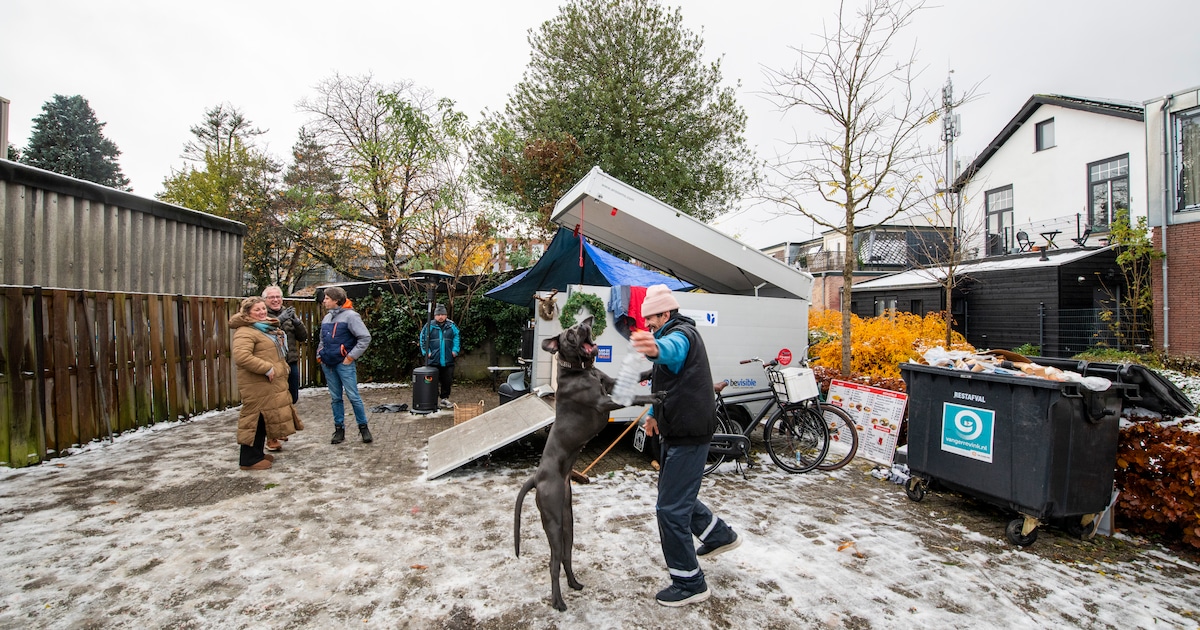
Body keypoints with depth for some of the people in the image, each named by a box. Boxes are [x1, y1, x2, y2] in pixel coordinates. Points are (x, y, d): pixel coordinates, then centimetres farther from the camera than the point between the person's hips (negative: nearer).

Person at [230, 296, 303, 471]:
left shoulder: (266, 328, 18)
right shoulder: (245, 332, -15)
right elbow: (241, 357, -29)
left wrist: (282, 368, 14)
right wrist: (266, 369, -25)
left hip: (270, 384, 10)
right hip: (257, 386, -10)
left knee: (264, 419, 16)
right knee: (255, 419, -3)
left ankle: (257, 453, 28)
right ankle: (249, 459, 7)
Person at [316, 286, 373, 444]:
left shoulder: (350, 316, -10)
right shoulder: (326, 318, 13)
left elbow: (365, 337, -15)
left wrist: (351, 356, -14)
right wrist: (319, 355, 11)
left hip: (344, 364, -7)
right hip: (328, 364, 7)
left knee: (353, 396, -4)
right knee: (335, 398, 11)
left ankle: (363, 427, 8)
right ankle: (339, 429, 19)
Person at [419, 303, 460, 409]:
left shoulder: (451, 326, 4)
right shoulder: (429, 326, -1)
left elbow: (456, 337, 10)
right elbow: (423, 340, 3)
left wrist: (455, 350, 1)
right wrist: (427, 352, -5)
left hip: (448, 360, 2)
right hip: (433, 360, -2)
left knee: (447, 380, 9)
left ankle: (445, 398, 23)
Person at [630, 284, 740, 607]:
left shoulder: (681, 334, -17)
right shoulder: (673, 334, 17)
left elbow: (673, 349, -46)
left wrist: (656, 348, -68)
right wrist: (655, 413, 17)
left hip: (688, 435, -11)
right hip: (679, 431, 11)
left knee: (671, 508, -4)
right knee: (676, 494, 24)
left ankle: (690, 584, 12)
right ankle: (720, 535, 44)